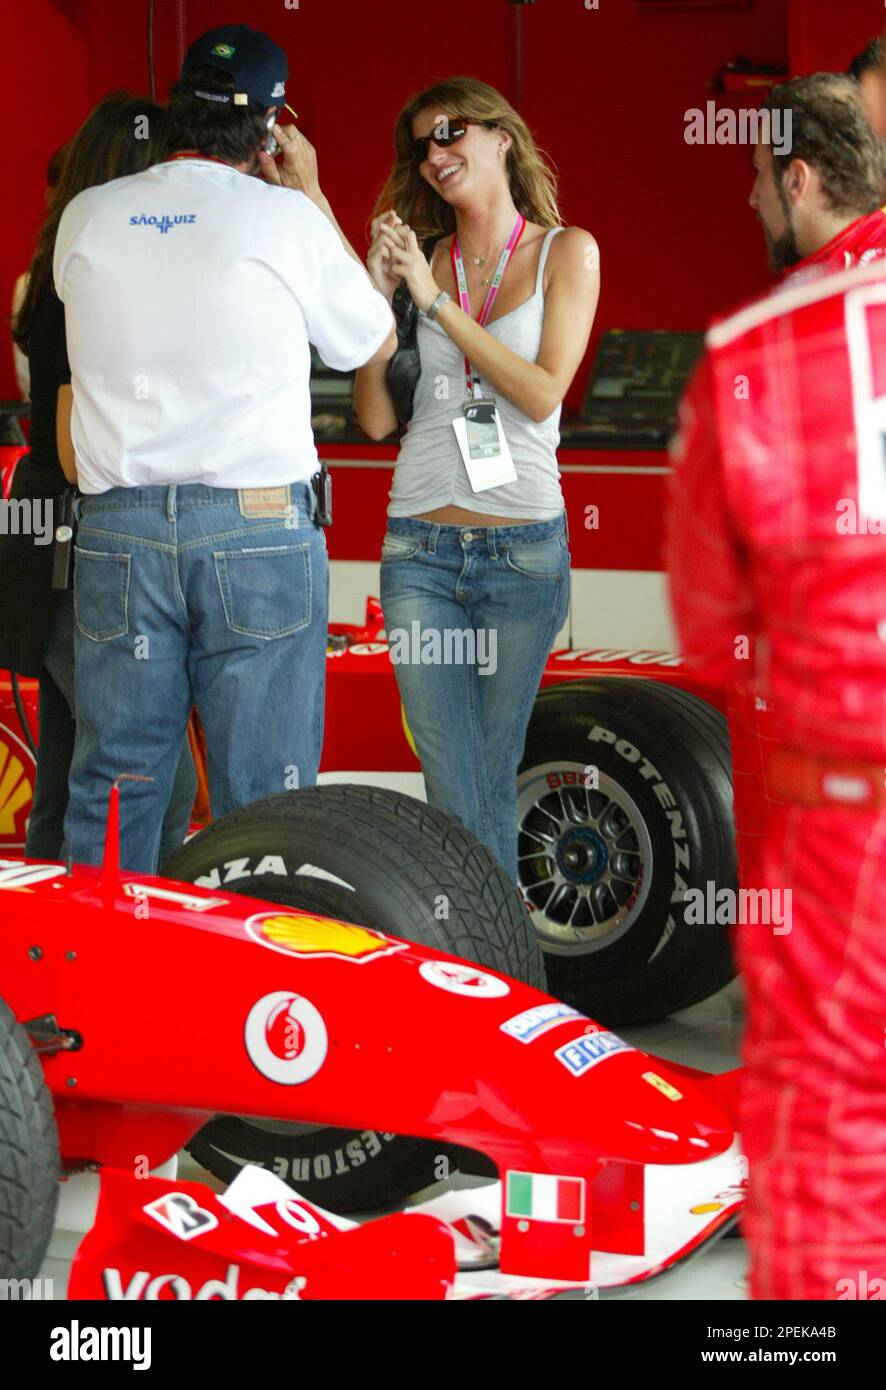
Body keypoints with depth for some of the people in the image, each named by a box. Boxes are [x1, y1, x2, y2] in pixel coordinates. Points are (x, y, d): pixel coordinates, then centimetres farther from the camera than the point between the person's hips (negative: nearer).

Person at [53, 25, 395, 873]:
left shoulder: (86, 219, 5)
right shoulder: (285, 219, -4)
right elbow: (375, 344, 10)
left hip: (118, 528, 3)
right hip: (256, 526, -3)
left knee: (112, 788, 8)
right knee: (263, 798, 1)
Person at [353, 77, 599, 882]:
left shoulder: (565, 252, 4)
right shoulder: (419, 258, 8)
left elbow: (543, 392, -9)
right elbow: (376, 419, 6)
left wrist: (435, 300, -11)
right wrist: (379, 294, -5)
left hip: (523, 548, -2)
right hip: (421, 547, 2)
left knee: (493, 785, 6)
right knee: (454, 795, -2)